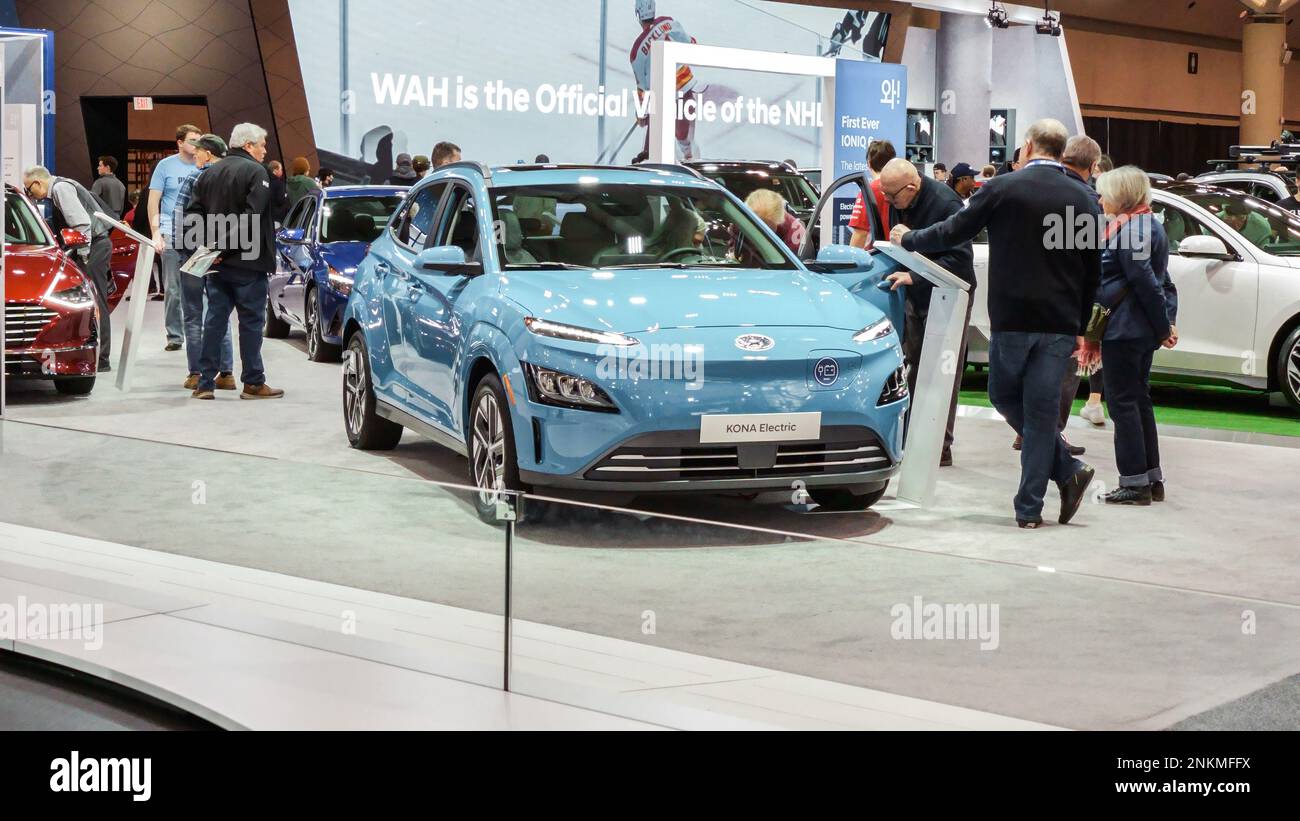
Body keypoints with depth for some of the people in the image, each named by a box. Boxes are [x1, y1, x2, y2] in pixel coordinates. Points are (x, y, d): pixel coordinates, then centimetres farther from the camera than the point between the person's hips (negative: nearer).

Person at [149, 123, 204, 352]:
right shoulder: (166, 166, 3)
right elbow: (153, 202, 2)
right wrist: (156, 233, -8)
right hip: (171, 236, -2)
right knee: (172, 290, 2)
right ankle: (174, 335, 8)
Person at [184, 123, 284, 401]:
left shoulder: (210, 173, 13)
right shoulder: (255, 172, -9)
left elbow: (194, 212, 9)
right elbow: (251, 218, -20)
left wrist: (208, 245, 4)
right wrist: (227, 245, -17)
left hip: (215, 263, 6)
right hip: (246, 263, -6)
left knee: (214, 319, 8)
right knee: (251, 321, 1)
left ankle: (205, 383, 6)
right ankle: (253, 383, 5)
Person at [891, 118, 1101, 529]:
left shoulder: (1002, 188, -5)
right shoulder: (1083, 199, 6)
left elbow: (954, 232, 3)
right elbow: (1093, 271, 10)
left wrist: (908, 240, 21)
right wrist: (1080, 327, 19)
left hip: (1012, 318, -3)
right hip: (1060, 324, 3)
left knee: (1006, 397, 15)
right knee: (1041, 410, 5)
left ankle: (1068, 470, 6)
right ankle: (1030, 507, 5)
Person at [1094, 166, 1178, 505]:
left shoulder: (1128, 228, -15)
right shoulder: (1149, 224, 17)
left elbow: (1144, 280, -20)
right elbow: (1156, 280, 16)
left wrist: (1163, 325, -15)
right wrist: (1167, 321, 11)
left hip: (1124, 329, -10)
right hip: (1143, 330, 10)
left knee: (1124, 403, -5)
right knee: (1139, 400, 15)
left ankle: (1135, 482, -3)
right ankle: (1152, 480, 20)